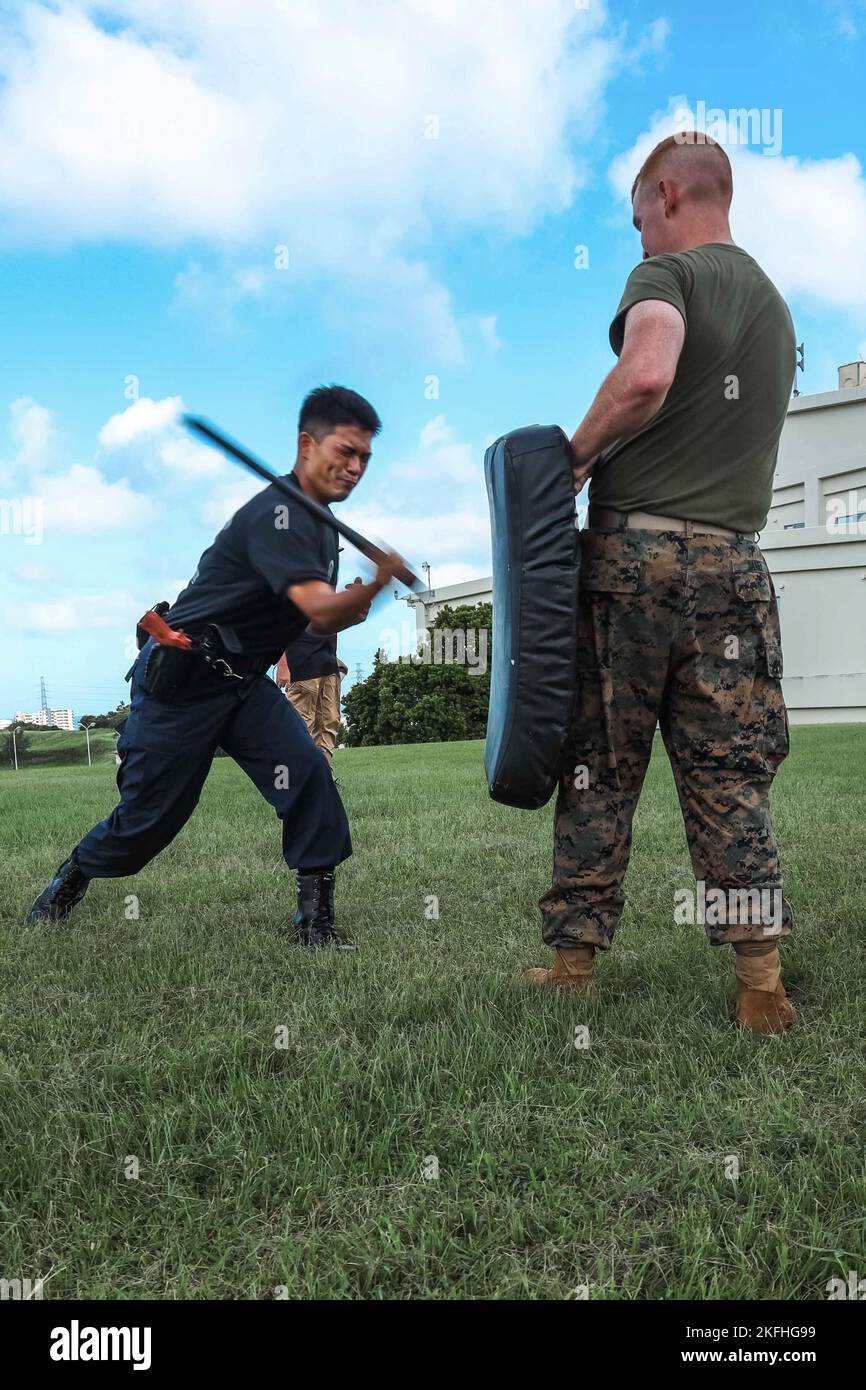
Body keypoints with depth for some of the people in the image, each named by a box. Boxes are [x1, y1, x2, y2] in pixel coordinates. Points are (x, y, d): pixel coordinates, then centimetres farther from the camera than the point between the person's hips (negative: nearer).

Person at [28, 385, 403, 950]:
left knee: (309, 776, -14)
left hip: (244, 680, 7)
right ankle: (70, 880, 37)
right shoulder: (276, 515, -23)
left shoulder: (321, 523, 7)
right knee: (146, 818, 6)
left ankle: (317, 919, -3)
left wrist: (352, 606, -2)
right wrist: (375, 586, -48)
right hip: (181, 680, -7)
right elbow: (319, 607, -36)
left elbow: (322, 619, 16)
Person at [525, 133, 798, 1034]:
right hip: (734, 563, 6)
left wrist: (577, 452, -10)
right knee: (731, 778, 7)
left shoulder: (667, 273, -2)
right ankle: (760, 983, 4)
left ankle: (575, 963, 14)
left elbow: (647, 375, -24)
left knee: (600, 769, 5)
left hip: (635, 551, -6)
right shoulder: (776, 306, 22)